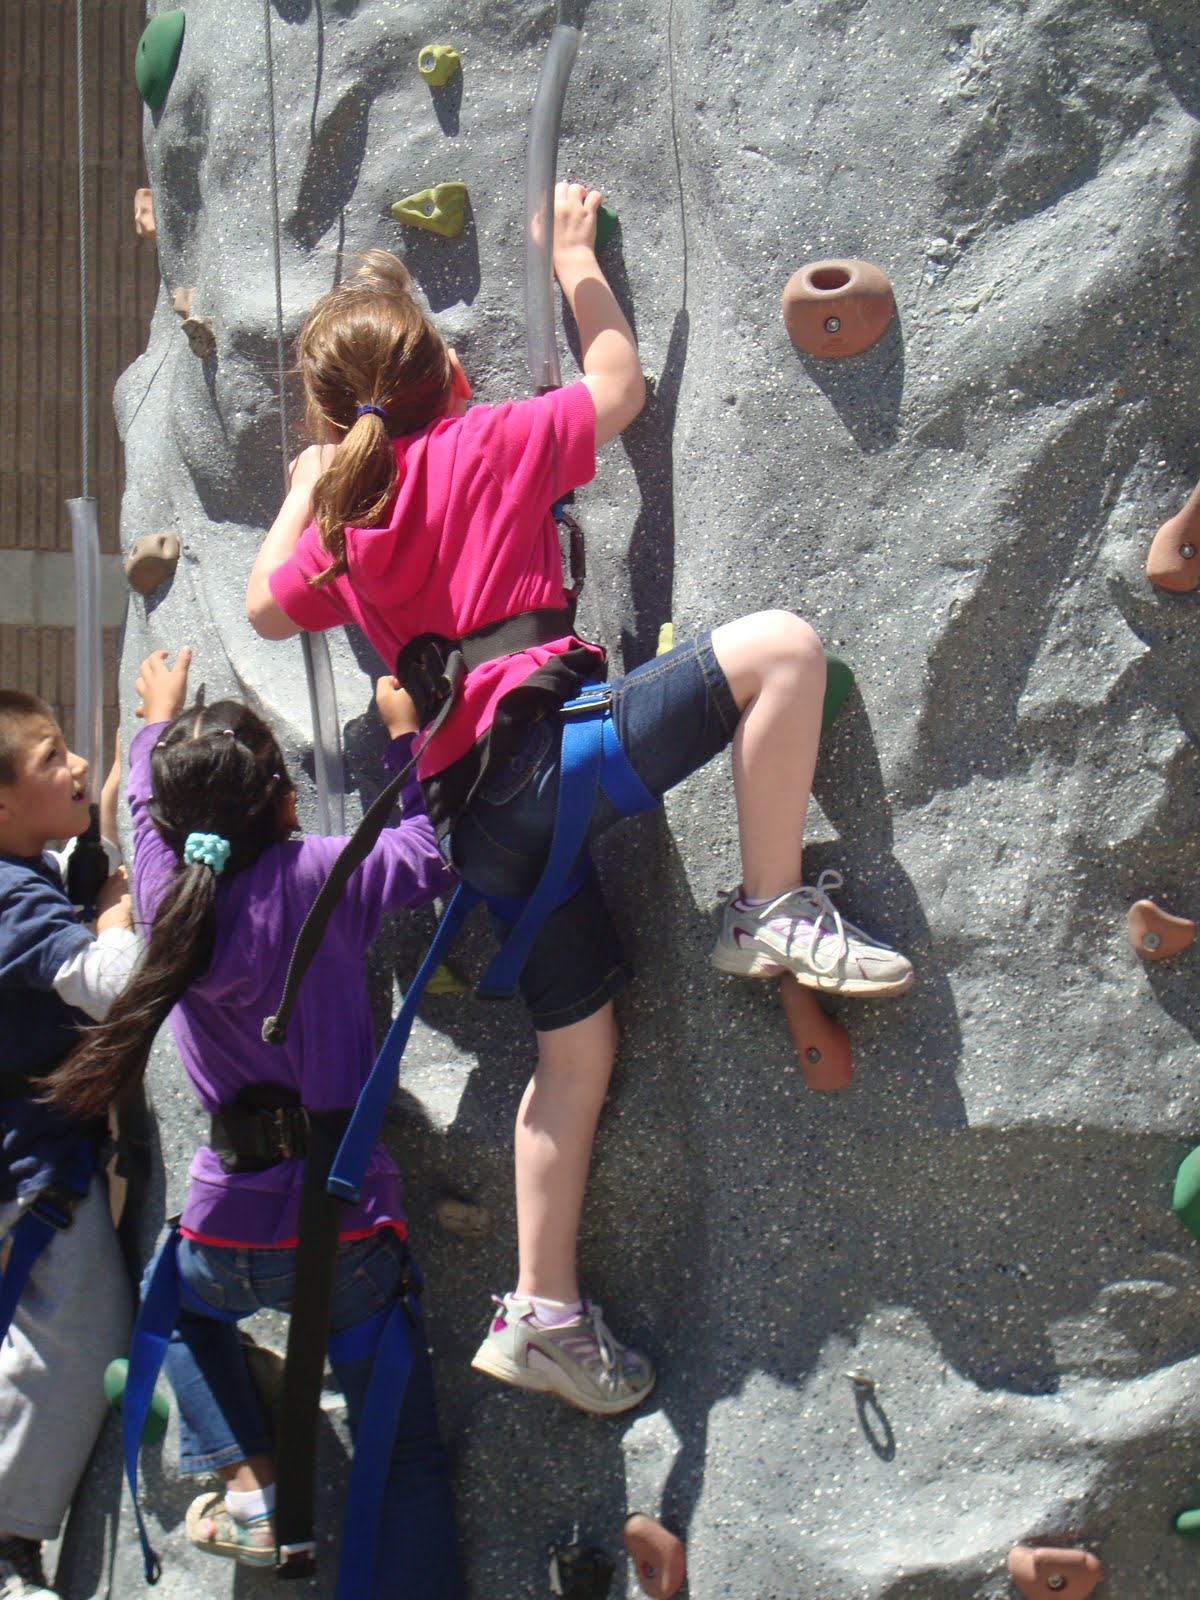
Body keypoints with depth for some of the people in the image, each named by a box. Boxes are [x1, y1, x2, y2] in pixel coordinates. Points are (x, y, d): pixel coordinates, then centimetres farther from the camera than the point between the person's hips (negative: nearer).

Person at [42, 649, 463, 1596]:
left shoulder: (166, 893, -1)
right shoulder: (319, 876, -13)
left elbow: (151, 809, 20)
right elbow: (429, 852, 1)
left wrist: (160, 721, 38)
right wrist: (405, 733, 12)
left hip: (228, 1238, 3)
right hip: (346, 1230, -3)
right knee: (408, 1462, 7)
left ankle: (244, 1483, 21)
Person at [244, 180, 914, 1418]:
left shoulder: (342, 525, 17)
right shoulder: (486, 444, 2)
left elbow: (266, 608, 35)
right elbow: (619, 384, 15)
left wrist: (304, 484, 44)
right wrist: (575, 259, 26)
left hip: (473, 808, 7)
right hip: (551, 743, -7)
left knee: (576, 1046, 16)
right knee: (779, 643, -11)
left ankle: (541, 1314, 19)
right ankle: (775, 912, -12)